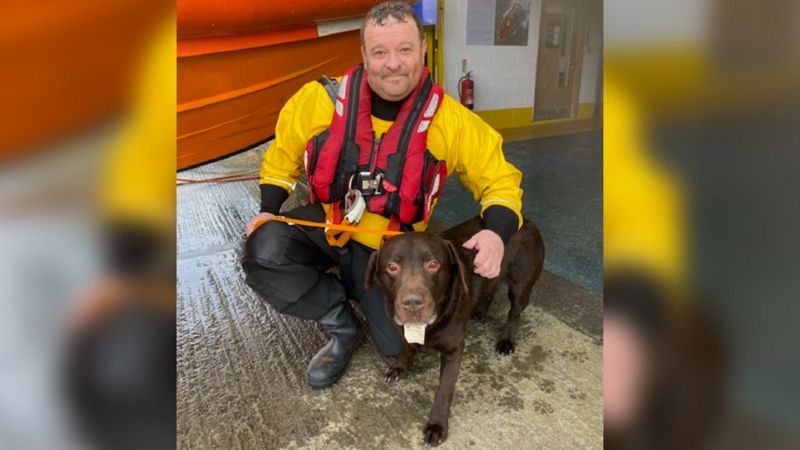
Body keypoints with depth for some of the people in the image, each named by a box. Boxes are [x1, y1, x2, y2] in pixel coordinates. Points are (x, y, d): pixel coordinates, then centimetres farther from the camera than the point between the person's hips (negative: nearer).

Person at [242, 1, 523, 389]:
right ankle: (342, 327, -2)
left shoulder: (451, 121, -16)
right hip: (325, 226, 1)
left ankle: (354, 285, 26)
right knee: (263, 253, -28)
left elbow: (499, 180, -7)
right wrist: (268, 209, 0)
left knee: (397, 343, -8)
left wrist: (497, 232, -27)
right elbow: (284, 150, 5)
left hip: (390, 247, 0)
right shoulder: (323, 98, -14)